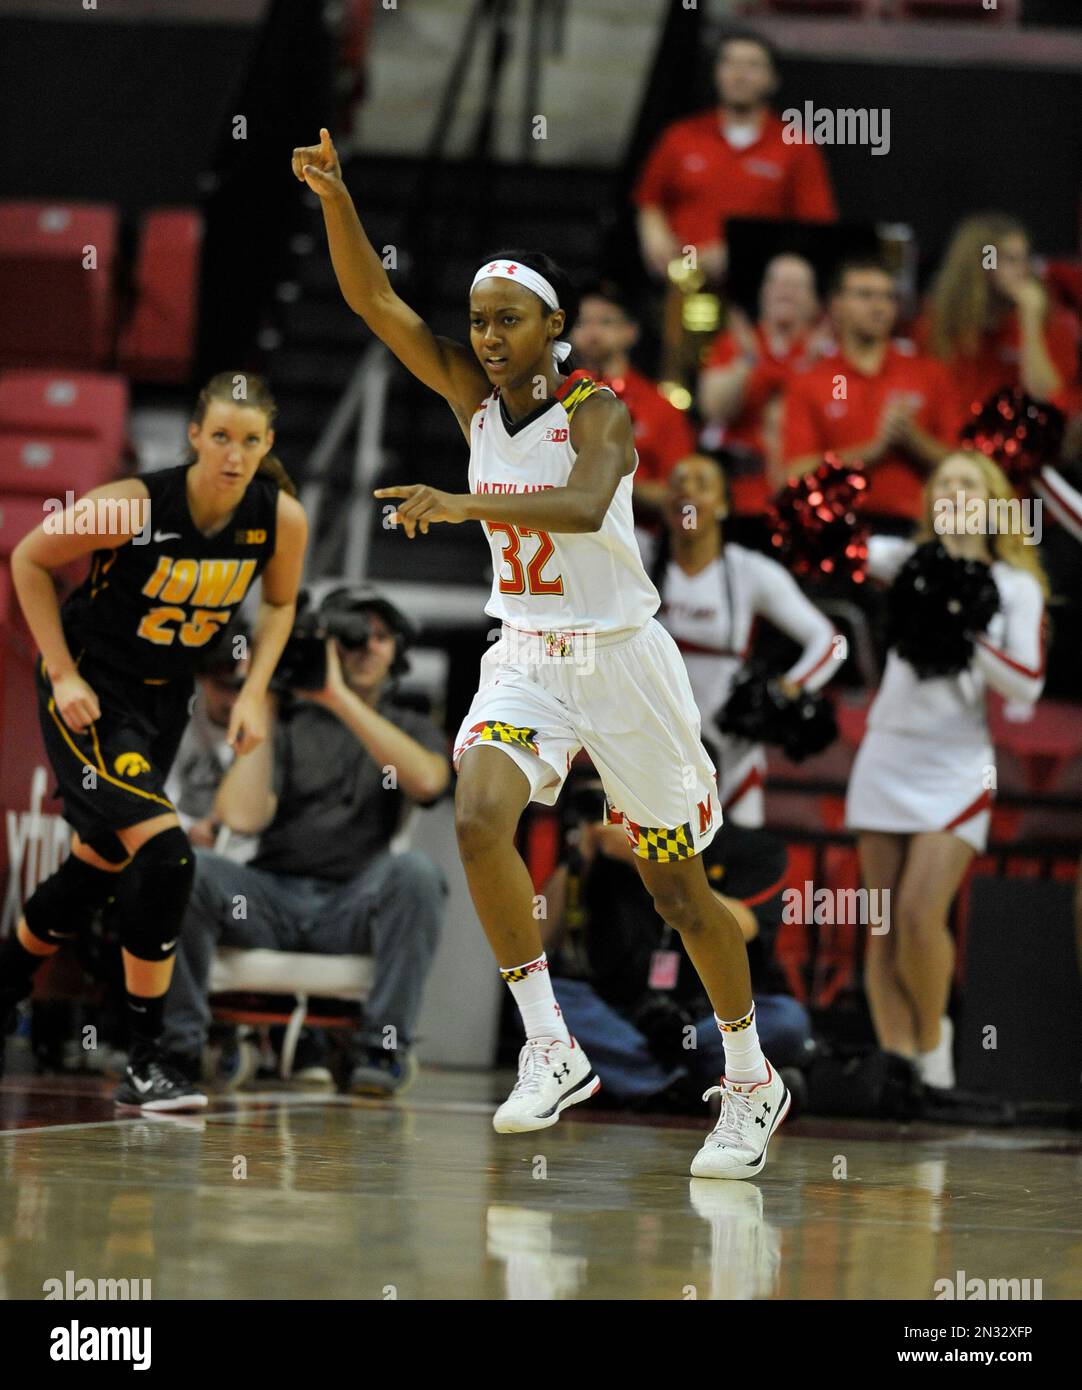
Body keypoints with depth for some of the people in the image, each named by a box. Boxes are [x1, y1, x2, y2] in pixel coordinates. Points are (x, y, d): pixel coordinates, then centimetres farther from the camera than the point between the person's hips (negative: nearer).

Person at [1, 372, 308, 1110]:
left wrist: (254, 693, -5)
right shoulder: (132, 506, -26)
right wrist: (62, 673, -14)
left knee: (99, 867, 18)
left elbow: (279, 604, 8)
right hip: (91, 696, -6)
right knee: (165, 853, -22)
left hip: (165, 701, 6)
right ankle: (145, 1061, -13)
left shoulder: (282, 519, -14)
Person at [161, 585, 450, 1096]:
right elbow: (243, 817, -6)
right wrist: (263, 710, -6)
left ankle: (384, 1046, -25)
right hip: (270, 897, 0)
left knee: (415, 871, -33)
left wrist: (341, 699, -15)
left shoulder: (411, 729, 14)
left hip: (356, 906, 0)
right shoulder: (288, 724, 11)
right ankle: (177, 1043, -19)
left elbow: (428, 780, -13)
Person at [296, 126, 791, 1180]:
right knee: (478, 816, -24)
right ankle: (549, 1049, -17)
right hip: (525, 658, 4)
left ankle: (752, 1081, 24)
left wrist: (462, 505, -48)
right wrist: (334, 196, -22)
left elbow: (584, 506, -36)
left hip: (620, 657, -4)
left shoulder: (596, 412, -15)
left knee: (676, 886, 6)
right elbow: (373, 298, -6)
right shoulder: (474, 397, 0)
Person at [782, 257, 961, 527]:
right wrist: (875, 448, -7)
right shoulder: (808, 385, 8)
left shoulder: (929, 375, 13)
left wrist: (912, 439, -7)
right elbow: (798, 472, -2)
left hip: (913, 525, 1)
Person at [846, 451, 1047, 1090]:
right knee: (884, 926, 0)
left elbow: (1028, 683, -5)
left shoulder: (1017, 587, 3)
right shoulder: (912, 562, 9)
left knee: (920, 913, -15)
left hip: (957, 767, -3)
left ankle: (933, 1039, 8)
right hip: (887, 754, 3)